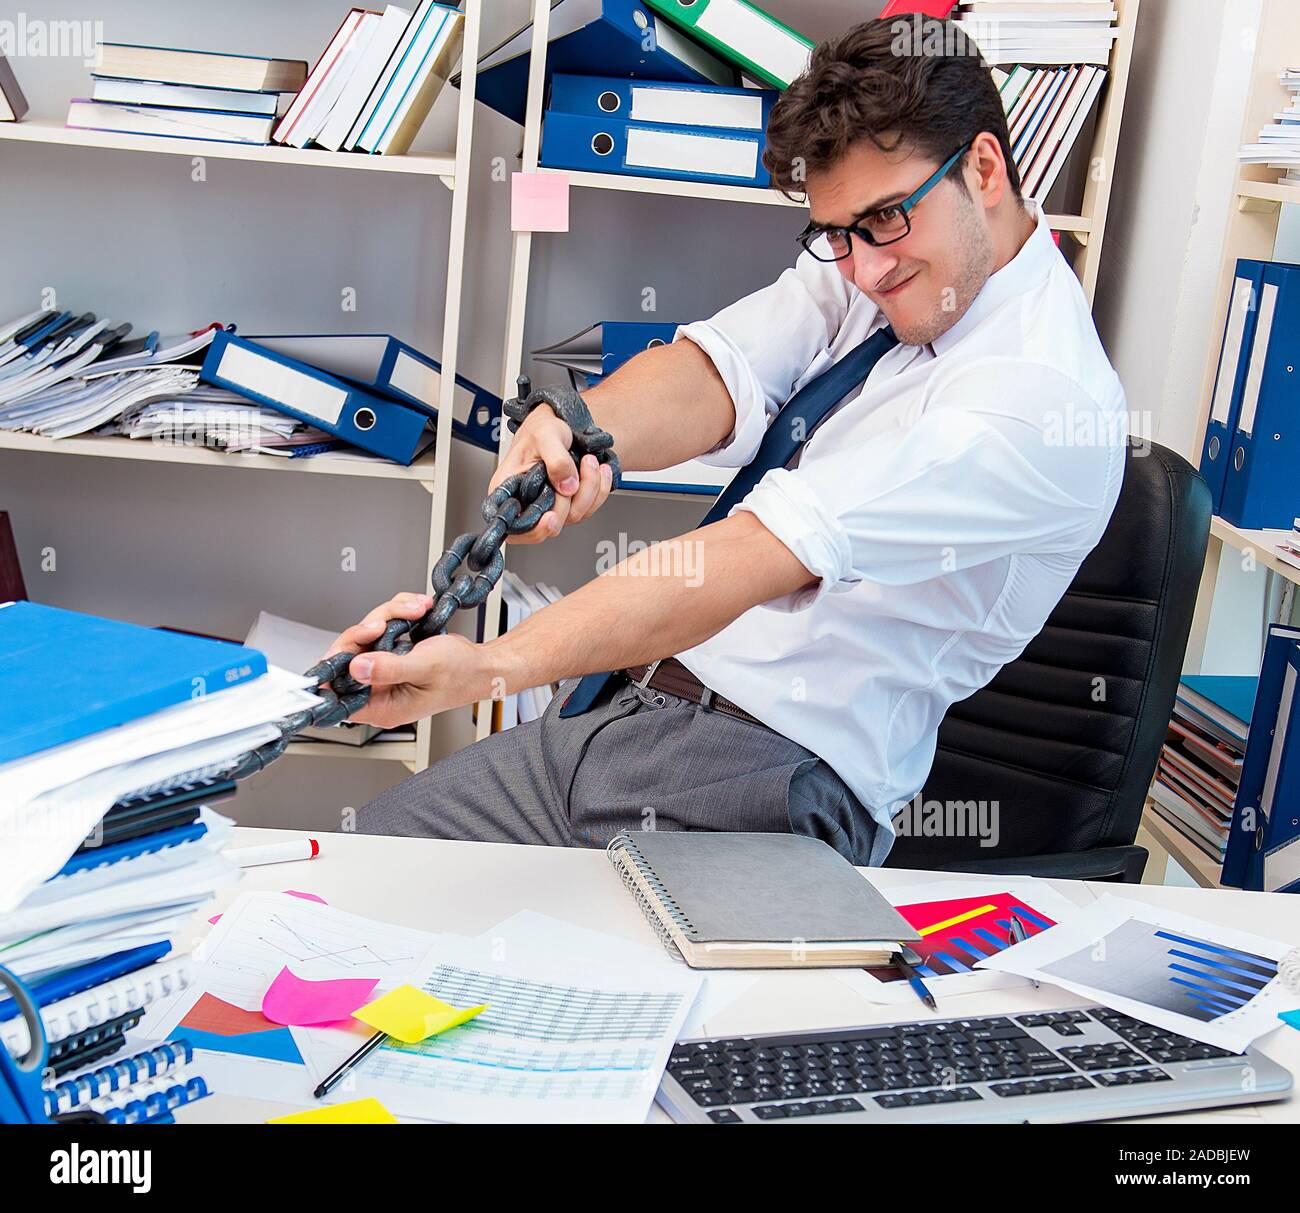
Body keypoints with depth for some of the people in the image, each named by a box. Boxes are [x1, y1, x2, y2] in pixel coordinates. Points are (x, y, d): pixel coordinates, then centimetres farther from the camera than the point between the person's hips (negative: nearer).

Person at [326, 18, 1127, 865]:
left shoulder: (1048, 396, -18)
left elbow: (752, 560, -27)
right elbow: (719, 373, -9)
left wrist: (489, 668, -32)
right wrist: (573, 433, -32)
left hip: (778, 777, -7)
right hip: (617, 705, 8)